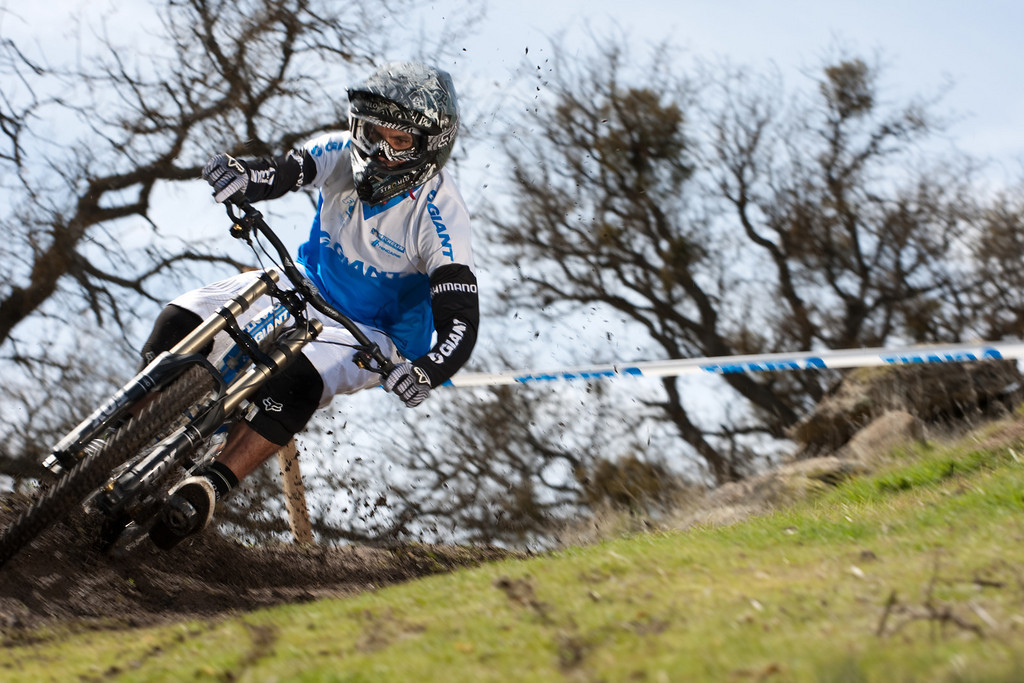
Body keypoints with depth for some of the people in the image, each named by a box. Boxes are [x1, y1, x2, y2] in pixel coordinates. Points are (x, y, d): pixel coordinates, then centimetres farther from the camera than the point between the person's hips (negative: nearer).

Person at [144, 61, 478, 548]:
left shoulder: (440, 212, -24)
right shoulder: (344, 154, -12)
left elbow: (460, 320, -29)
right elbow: (284, 171, -27)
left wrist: (428, 372, -50)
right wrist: (240, 174, -53)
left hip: (372, 335, -5)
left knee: (298, 382, -37)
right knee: (181, 321, -14)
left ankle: (203, 494, -32)